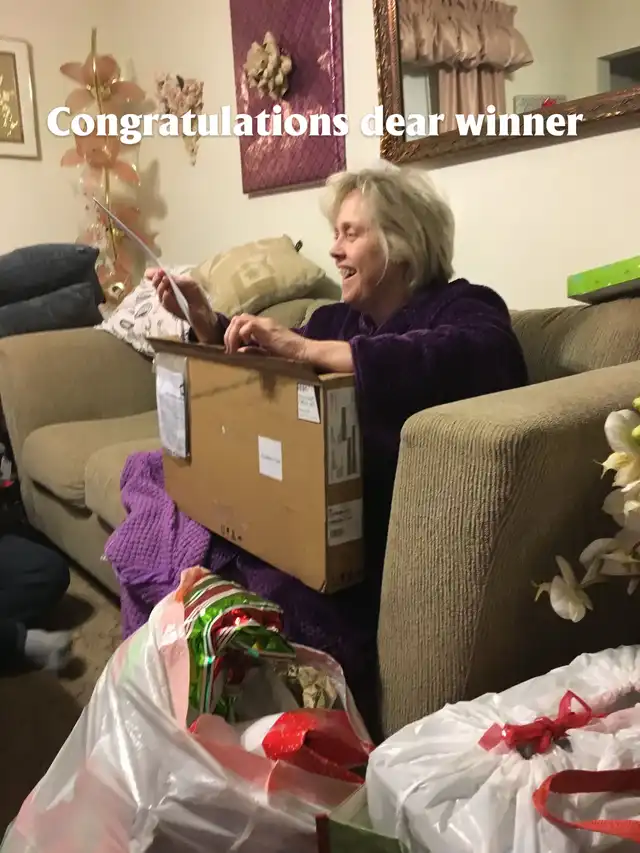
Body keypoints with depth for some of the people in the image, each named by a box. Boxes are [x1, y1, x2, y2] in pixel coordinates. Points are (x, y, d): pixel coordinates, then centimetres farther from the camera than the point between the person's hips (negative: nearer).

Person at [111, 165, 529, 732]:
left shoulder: (463, 308, -2)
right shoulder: (338, 317, 19)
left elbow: (459, 358, -27)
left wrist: (302, 347, -31)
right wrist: (205, 320, 9)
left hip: (405, 522, -7)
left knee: (281, 572, -30)